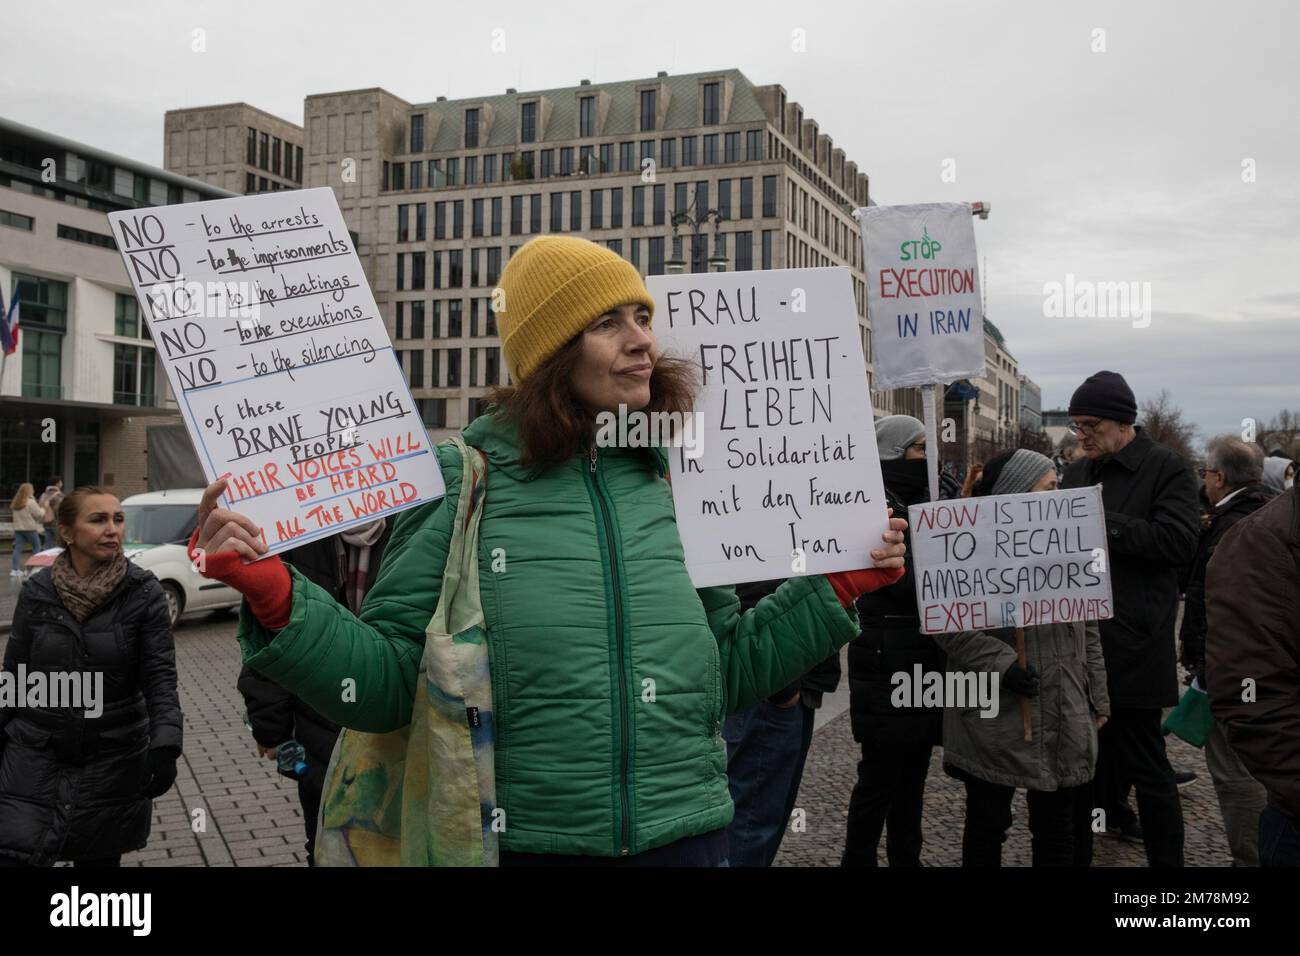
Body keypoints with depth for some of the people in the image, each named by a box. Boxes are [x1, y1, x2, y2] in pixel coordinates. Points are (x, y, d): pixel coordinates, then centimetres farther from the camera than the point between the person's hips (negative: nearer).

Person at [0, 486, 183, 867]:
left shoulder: (144, 593, -9)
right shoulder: (36, 592, -3)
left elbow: (160, 676, -13)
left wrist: (165, 746, -27)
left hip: (114, 760, -1)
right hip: (35, 756, 1)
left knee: (99, 857, 10)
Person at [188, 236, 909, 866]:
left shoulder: (674, 486, 3)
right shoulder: (463, 482, -6)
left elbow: (724, 673, 11)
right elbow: (384, 681, -7)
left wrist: (839, 585, 4)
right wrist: (271, 591, -20)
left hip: (682, 837, 3)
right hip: (521, 842, -2)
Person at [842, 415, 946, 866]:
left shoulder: (919, 503, 14)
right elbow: (908, 583, -21)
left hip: (923, 663, 8)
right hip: (888, 664, -8)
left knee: (912, 772, 14)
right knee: (881, 776, -1)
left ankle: (906, 857, 23)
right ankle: (858, 858, 10)